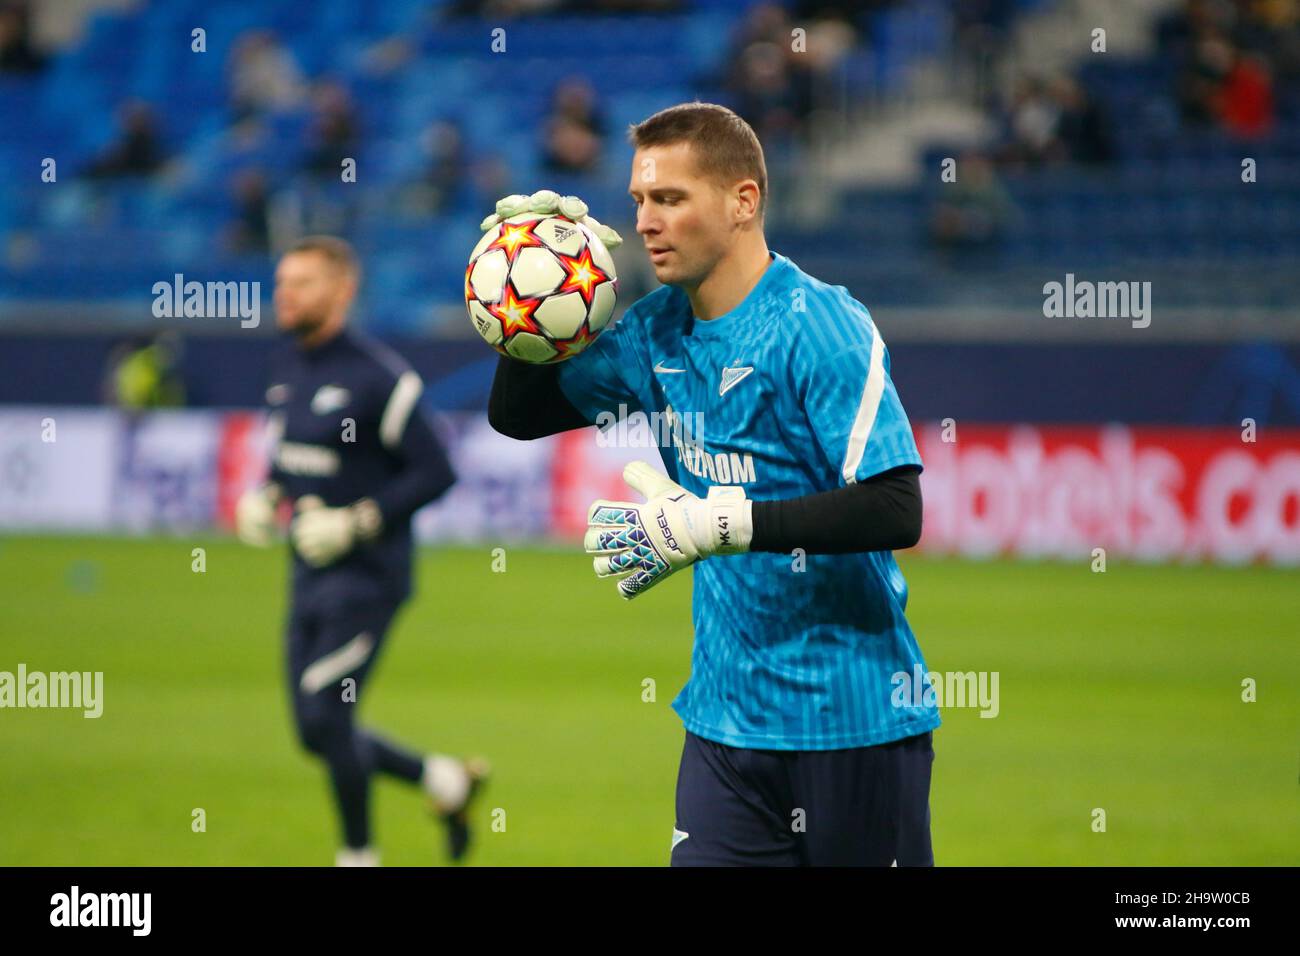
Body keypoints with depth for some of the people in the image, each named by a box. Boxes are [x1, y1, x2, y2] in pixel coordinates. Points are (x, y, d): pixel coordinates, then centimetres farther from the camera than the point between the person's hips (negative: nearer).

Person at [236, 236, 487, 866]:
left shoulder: (375, 377, -16)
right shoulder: (287, 369, 8)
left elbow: (435, 472, -15)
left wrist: (355, 524, -21)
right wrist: (265, 500, 4)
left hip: (365, 576, -8)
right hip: (310, 576, 8)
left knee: (325, 718, -9)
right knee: (317, 732, 9)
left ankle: (358, 856, 9)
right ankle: (447, 781, 27)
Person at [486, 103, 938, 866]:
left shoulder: (821, 327, -14)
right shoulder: (660, 331, 8)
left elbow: (895, 509, -23)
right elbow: (517, 416, 18)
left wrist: (718, 524, -26)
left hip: (854, 719, -6)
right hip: (729, 715, 6)